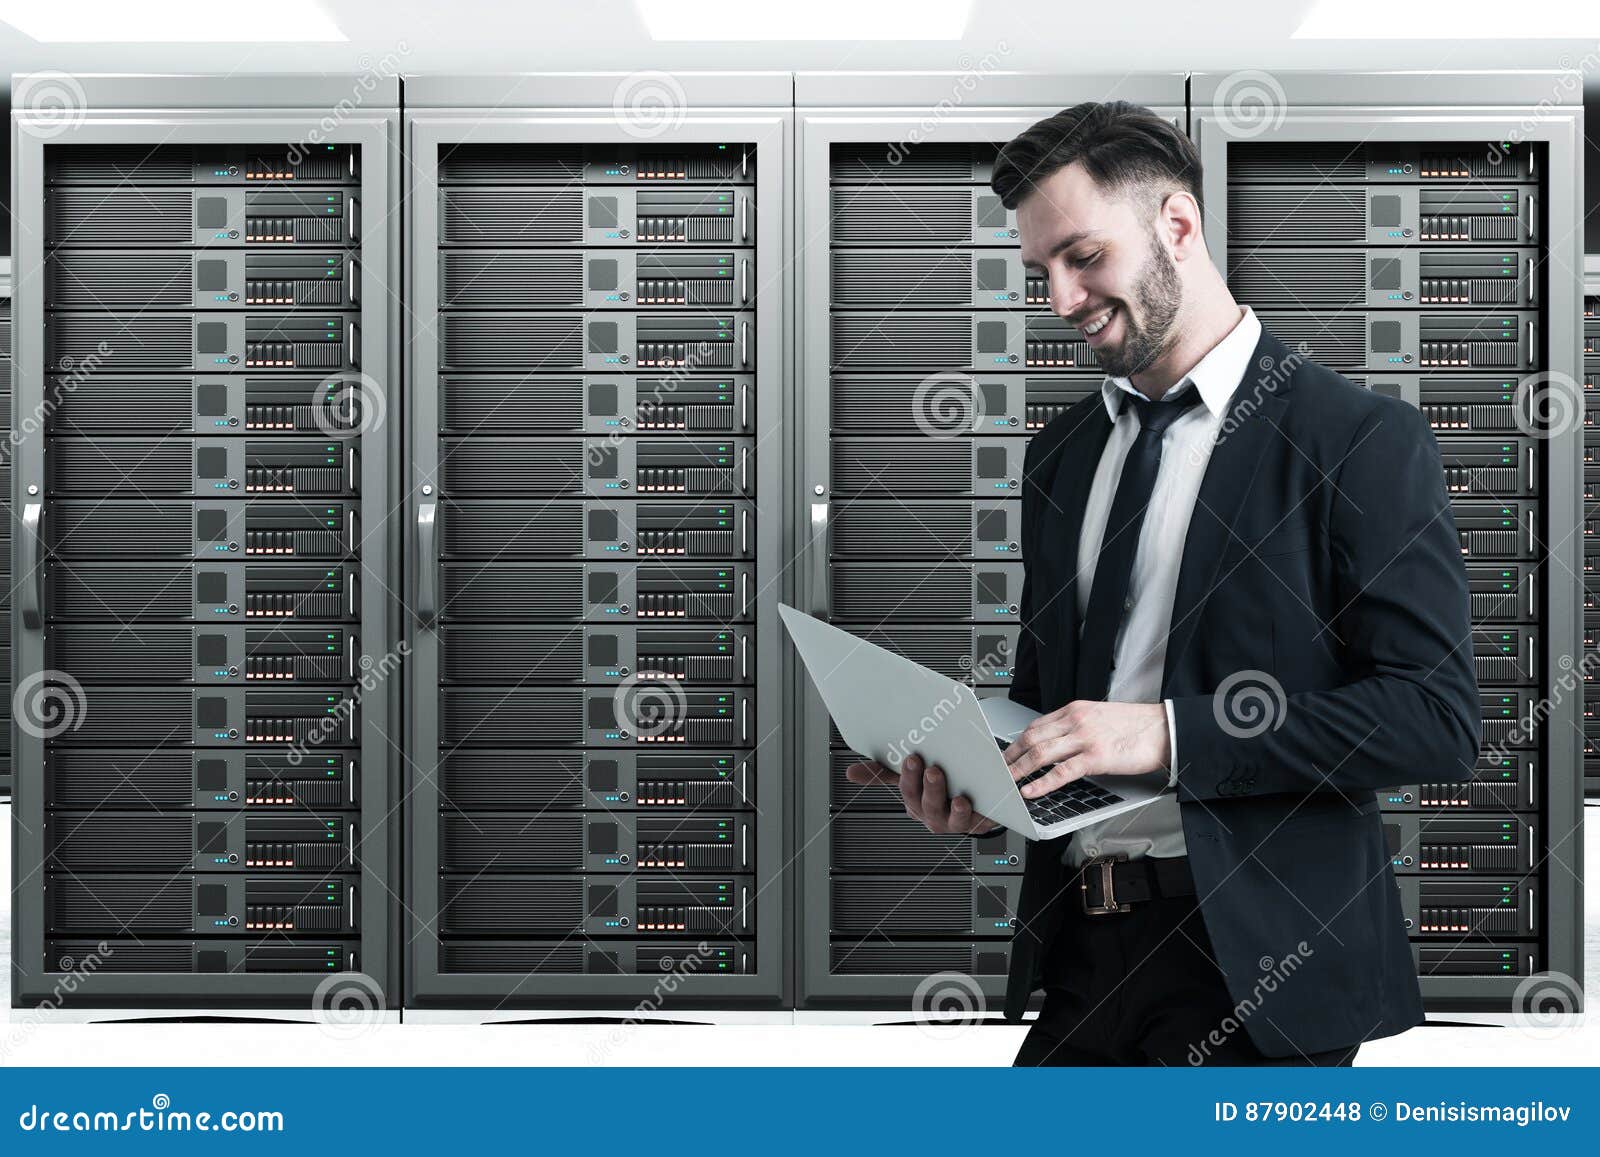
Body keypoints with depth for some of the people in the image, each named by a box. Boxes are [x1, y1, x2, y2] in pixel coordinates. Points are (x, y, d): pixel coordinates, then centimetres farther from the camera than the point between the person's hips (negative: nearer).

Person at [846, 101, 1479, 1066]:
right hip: (1081, 951, 6)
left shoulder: (1363, 440, -7)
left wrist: (1166, 734, -21)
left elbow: (1437, 716, -14)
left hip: (1253, 960, -5)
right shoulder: (1062, 453, 14)